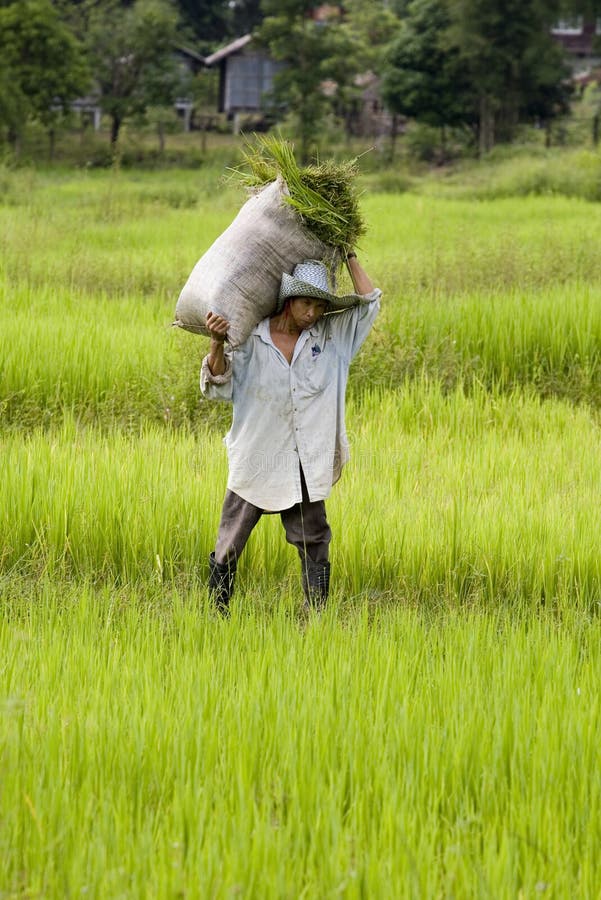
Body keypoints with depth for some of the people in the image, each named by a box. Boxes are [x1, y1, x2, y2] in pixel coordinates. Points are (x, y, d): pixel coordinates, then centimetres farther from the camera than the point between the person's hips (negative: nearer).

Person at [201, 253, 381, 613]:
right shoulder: (250, 339, -5)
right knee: (230, 544, 5)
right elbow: (219, 387, -6)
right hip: (255, 462, -2)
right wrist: (217, 343, -21)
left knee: (314, 543, 4)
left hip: (306, 465, 2)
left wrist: (349, 255, 4)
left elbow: (369, 302, 6)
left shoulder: (331, 335, 3)